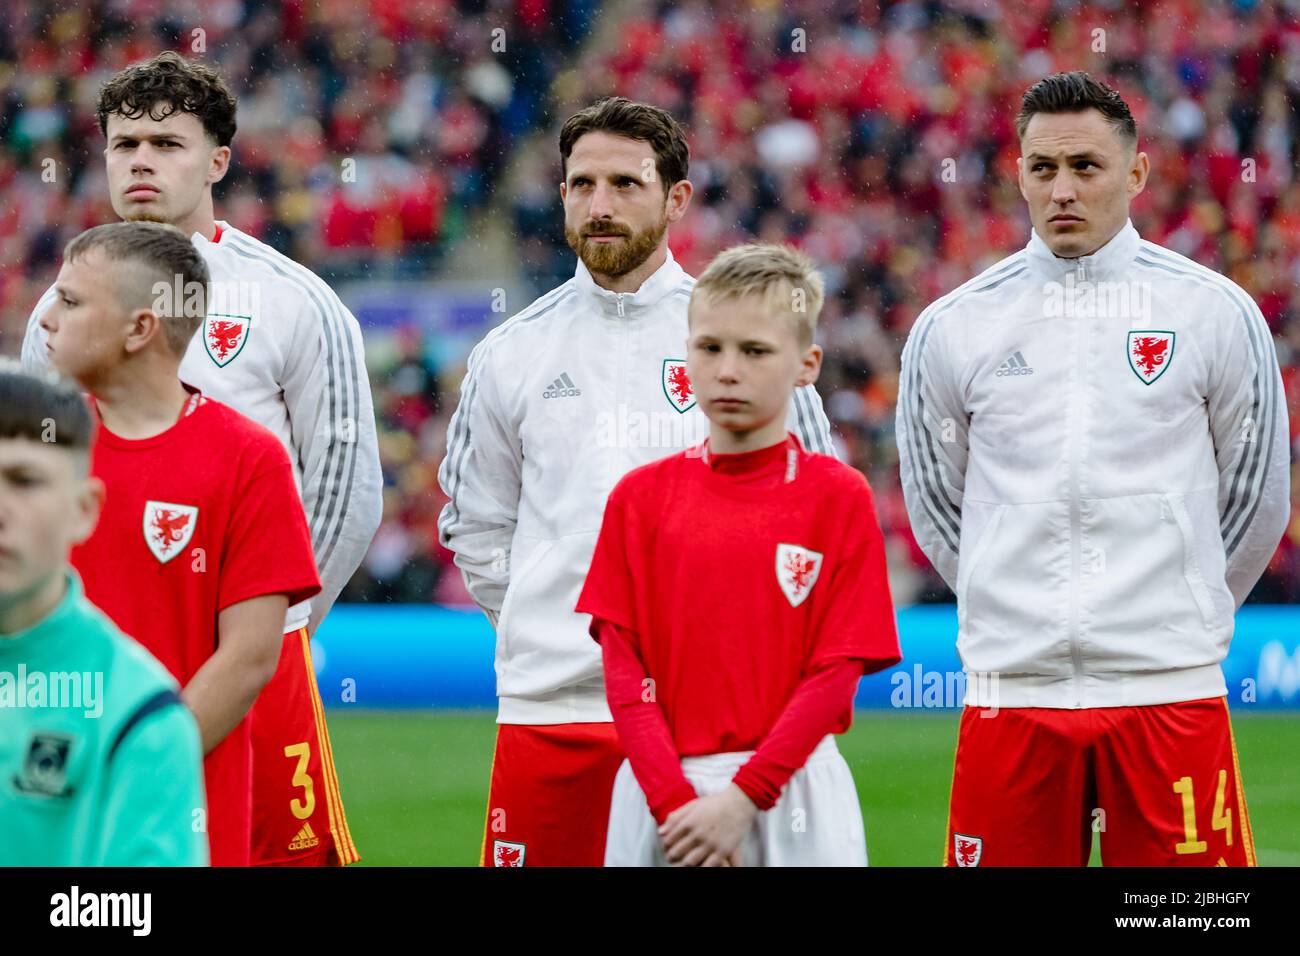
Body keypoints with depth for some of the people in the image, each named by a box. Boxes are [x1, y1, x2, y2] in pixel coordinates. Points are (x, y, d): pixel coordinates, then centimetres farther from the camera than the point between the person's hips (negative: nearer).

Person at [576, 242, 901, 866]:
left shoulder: (839, 496, 1)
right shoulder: (641, 497, 7)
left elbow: (836, 670, -5)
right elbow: (623, 666, 1)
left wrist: (742, 798, -14)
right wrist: (672, 800, -12)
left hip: (790, 788, -2)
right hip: (661, 786, 2)